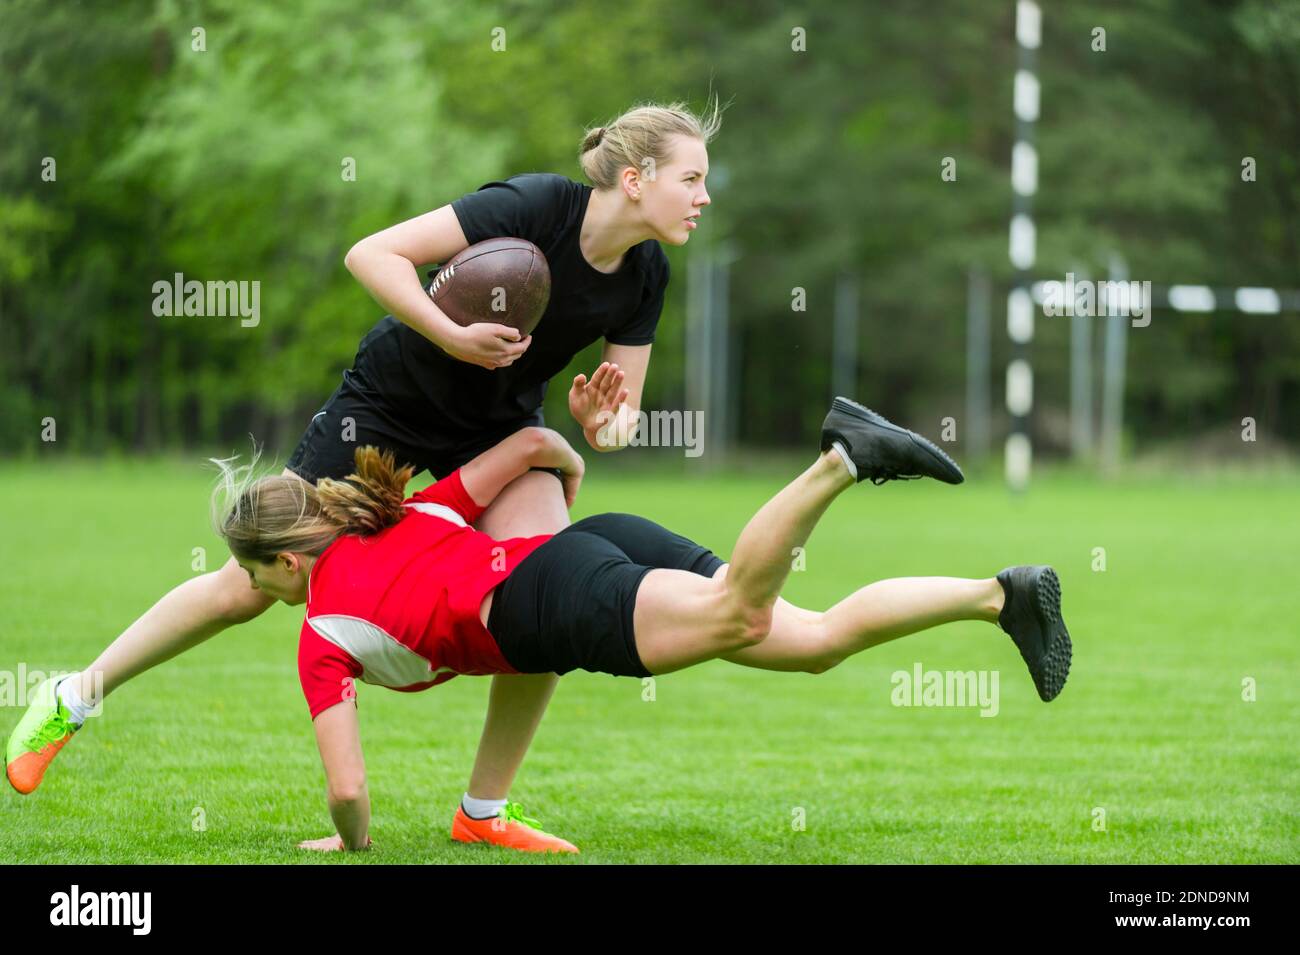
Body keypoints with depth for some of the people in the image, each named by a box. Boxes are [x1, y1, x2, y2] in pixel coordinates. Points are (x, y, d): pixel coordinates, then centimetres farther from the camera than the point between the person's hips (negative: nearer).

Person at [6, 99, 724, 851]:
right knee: (245, 590, -2)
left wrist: (604, 422, -25)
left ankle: (485, 810, -3)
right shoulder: (536, 206, -29)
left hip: (499, 425, 5)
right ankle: (71, 700, 18)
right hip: (390, 401, -5)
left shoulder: (645, 275, -11)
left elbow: (622, 415, -2)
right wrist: (453, 338, -40)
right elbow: (373, 255, -31)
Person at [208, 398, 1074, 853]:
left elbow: (348, 786, 5)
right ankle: (1006, 594, -19)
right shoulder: (416, 515, 32)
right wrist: (573, 466, 47)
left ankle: (842, 459, -46)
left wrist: (352, 842, 25)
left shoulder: (323, 637, 14)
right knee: (818, 638, -3)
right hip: (601, 535, 7)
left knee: (737, 617, -29)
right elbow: (531, 442, 26)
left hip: (552, 598, -7)